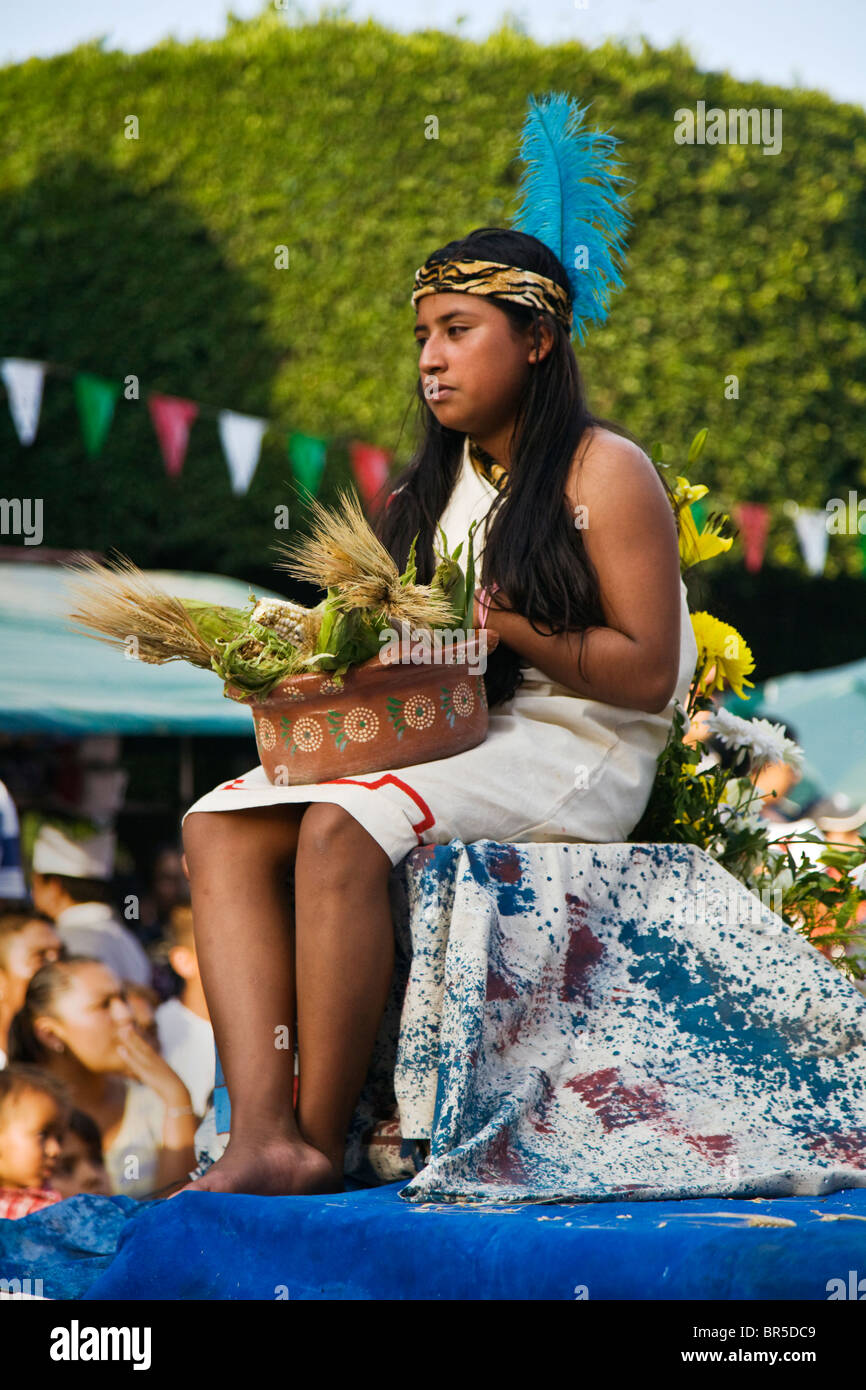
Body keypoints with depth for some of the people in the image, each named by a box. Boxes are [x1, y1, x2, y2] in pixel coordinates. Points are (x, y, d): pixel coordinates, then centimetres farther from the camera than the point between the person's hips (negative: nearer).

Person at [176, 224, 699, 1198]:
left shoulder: (605, 472, -3)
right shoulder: (434, 486, 19)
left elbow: (648, 673, -10)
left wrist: (504, 623, -18)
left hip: (575, 753, -8)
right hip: (445, 742, 8)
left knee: (343, 826, -33)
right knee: (220, 825, -15)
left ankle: (323, 1141, -26)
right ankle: (263, 1136, -29)